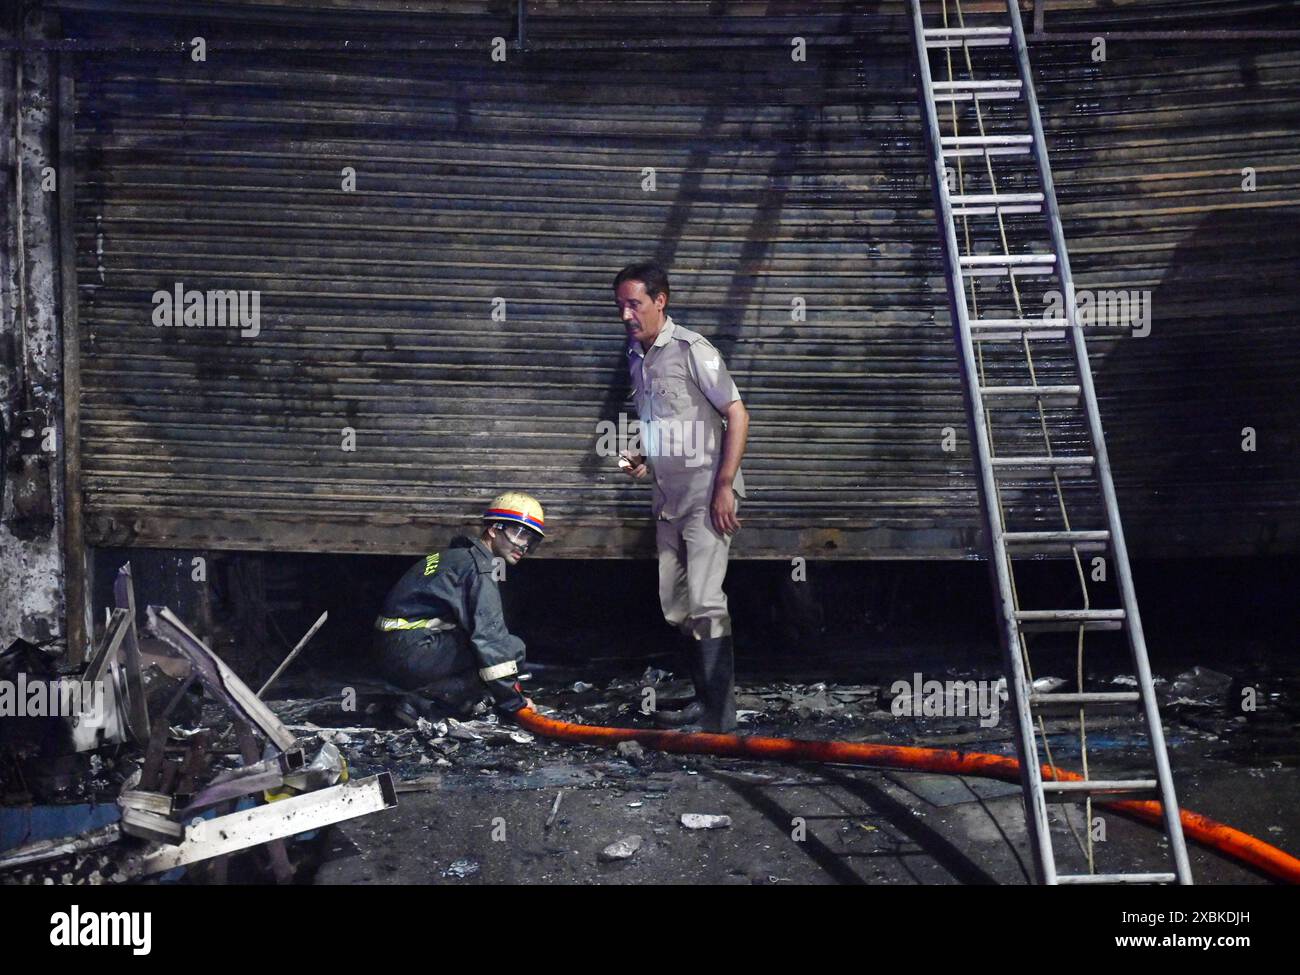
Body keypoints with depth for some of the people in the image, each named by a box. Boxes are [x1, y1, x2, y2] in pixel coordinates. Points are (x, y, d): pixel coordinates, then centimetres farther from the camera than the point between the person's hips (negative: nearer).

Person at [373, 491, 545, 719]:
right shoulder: (479, 567, -10)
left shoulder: (455, 556, 21)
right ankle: (429, 702, -13)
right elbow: (489, 638, -18)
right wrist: (514, 702, -13)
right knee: (511, 647, -13)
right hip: (413, 655, -10)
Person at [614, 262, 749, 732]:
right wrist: (641, 459, 7)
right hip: (668, 497, 8)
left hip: (706, 494, -8)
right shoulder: (636, 356, 12)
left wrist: (725, 487, -18)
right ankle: (704, 699, 23)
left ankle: (720, 715, -11)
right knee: (675, 605, 11)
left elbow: (737, 415, -13)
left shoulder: (691, 349, -11)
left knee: (704, 601, -14)